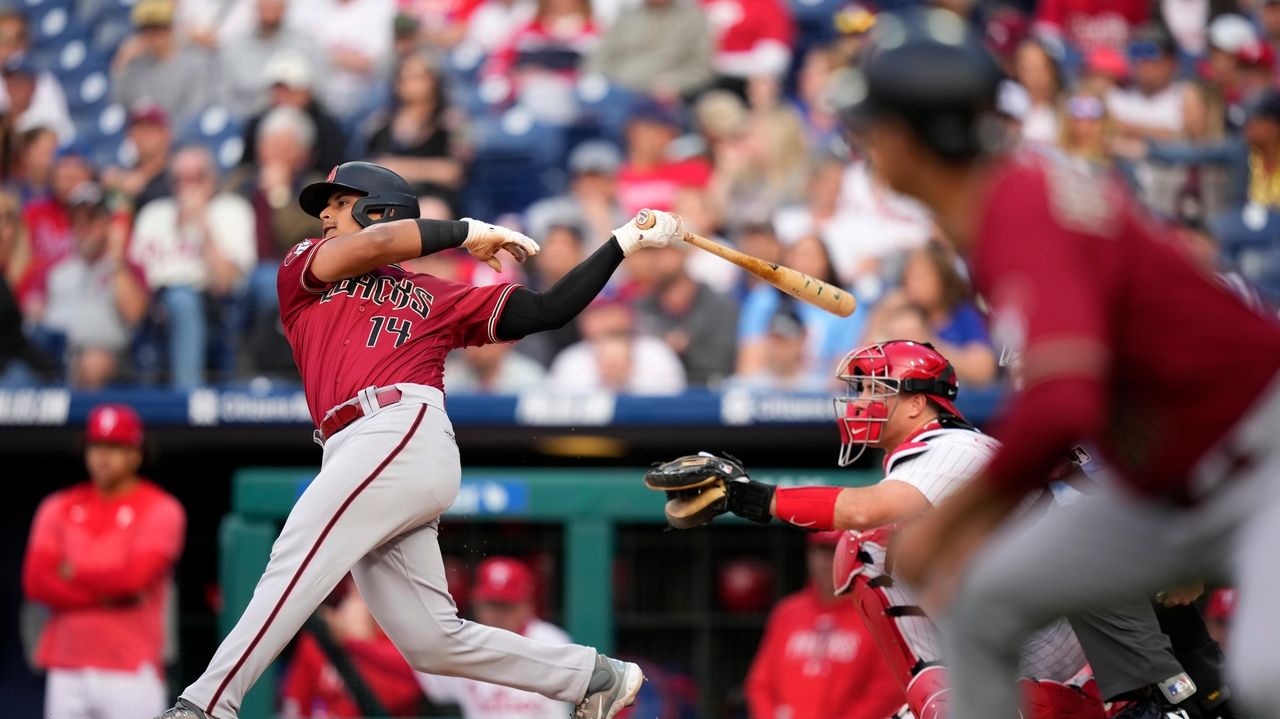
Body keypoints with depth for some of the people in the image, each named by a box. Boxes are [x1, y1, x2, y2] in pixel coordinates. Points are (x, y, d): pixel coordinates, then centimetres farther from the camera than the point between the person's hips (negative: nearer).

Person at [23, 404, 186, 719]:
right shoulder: (59, 509, 12)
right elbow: (36, 583, 1)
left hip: (131, 671, -4)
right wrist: (106, 595, -9)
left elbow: (134, 576, -15)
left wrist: (74, 573, 0)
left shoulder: (161, 511, -1)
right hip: (66, 672, 4)